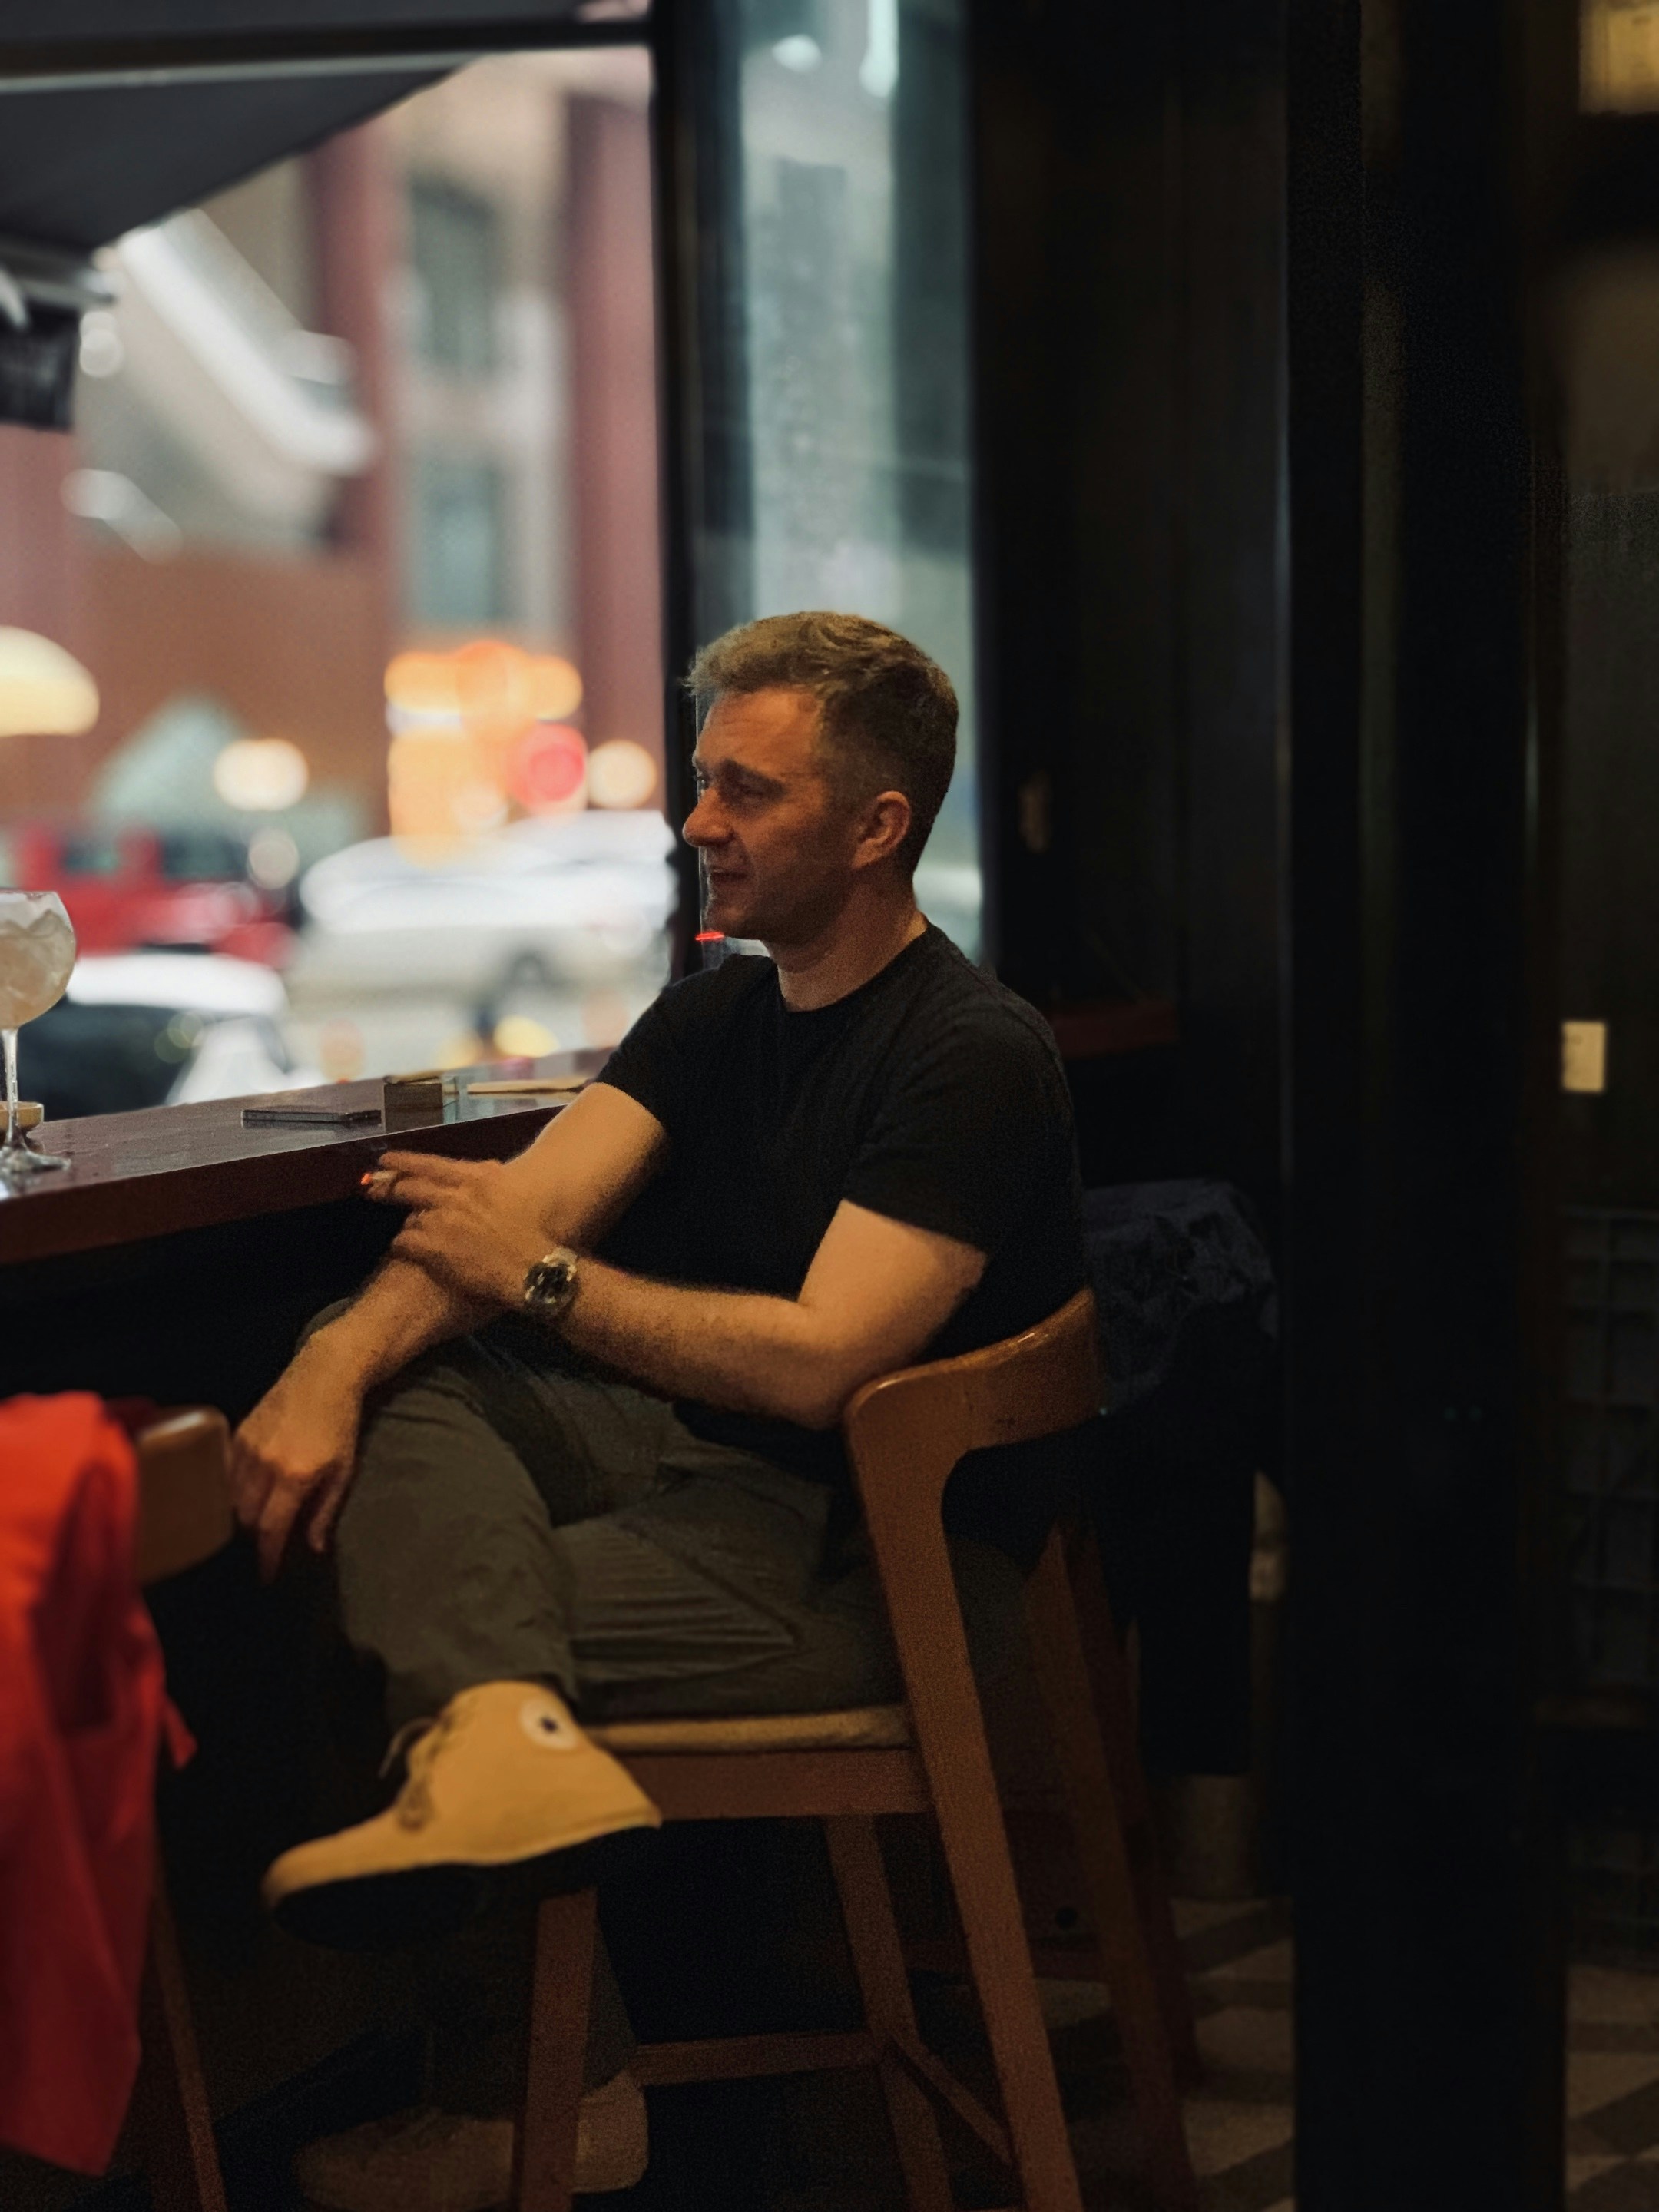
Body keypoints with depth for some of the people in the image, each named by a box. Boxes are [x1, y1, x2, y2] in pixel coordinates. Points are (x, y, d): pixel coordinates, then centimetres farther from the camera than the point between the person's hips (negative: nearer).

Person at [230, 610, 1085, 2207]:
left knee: (403, 1638, -20)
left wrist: (539, 1276, -13)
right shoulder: (716, 1011, 12)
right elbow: (524, 1204, -1)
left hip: (850, 1560, -8)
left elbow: (817, 1360, -23)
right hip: (693, 1459, 8)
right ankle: (510, 1730, -42)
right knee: (399, 1372, -17)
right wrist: (337, 1366, -20)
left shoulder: (975, 1059, -14)